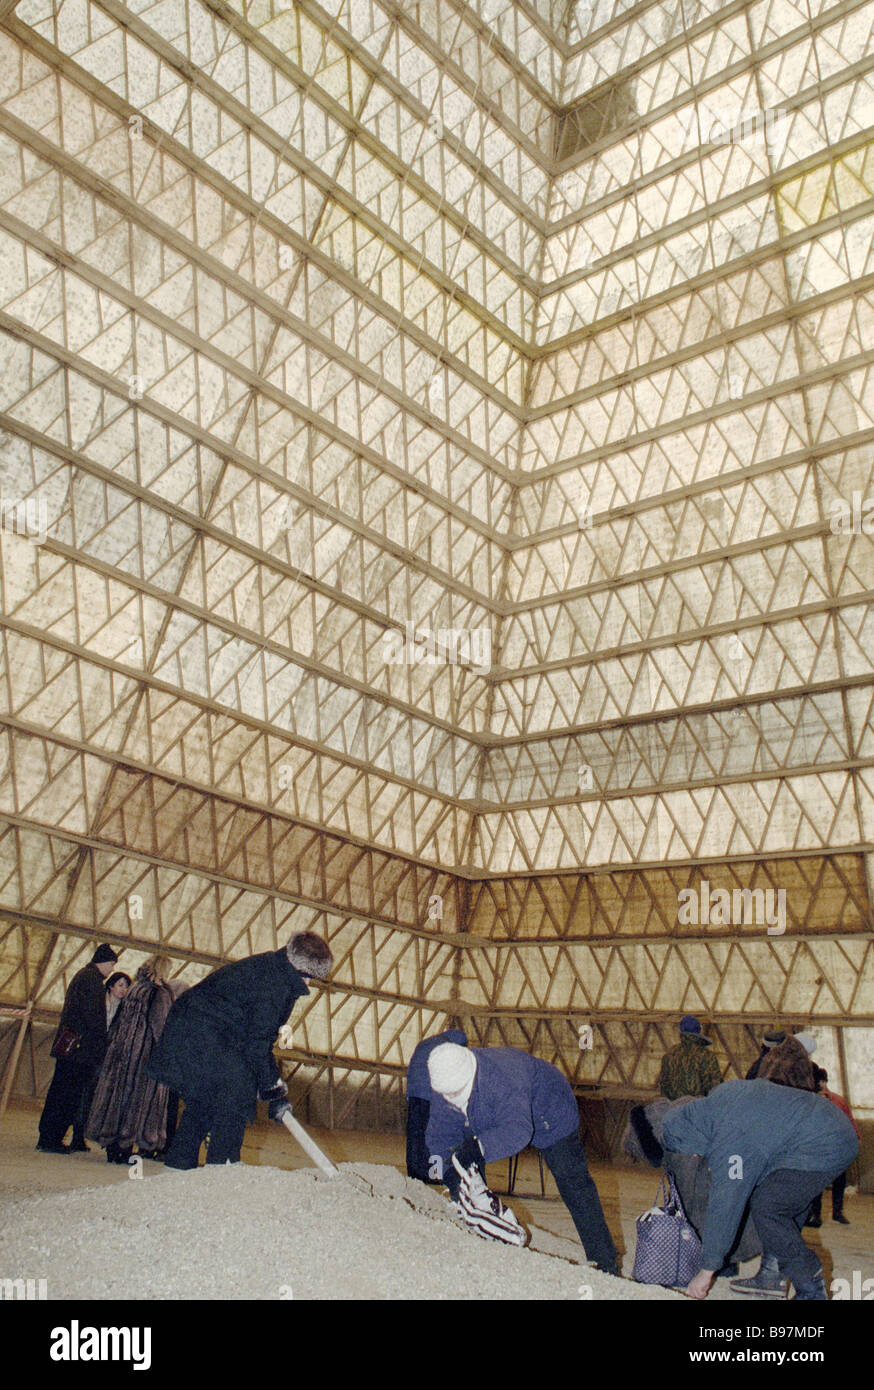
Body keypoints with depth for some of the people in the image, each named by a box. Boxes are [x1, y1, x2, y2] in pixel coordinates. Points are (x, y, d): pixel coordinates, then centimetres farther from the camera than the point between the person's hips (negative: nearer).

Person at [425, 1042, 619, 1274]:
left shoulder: (501, 1079, -45)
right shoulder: (446, 1086, -23)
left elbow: (518, 1130, -54)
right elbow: (439, 1135, -16)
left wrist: (479, 1147, -66)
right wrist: (449, 1172, -31)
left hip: (549, 1115, -6)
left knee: (573, 1184, -9)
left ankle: (605, 1265, 3)